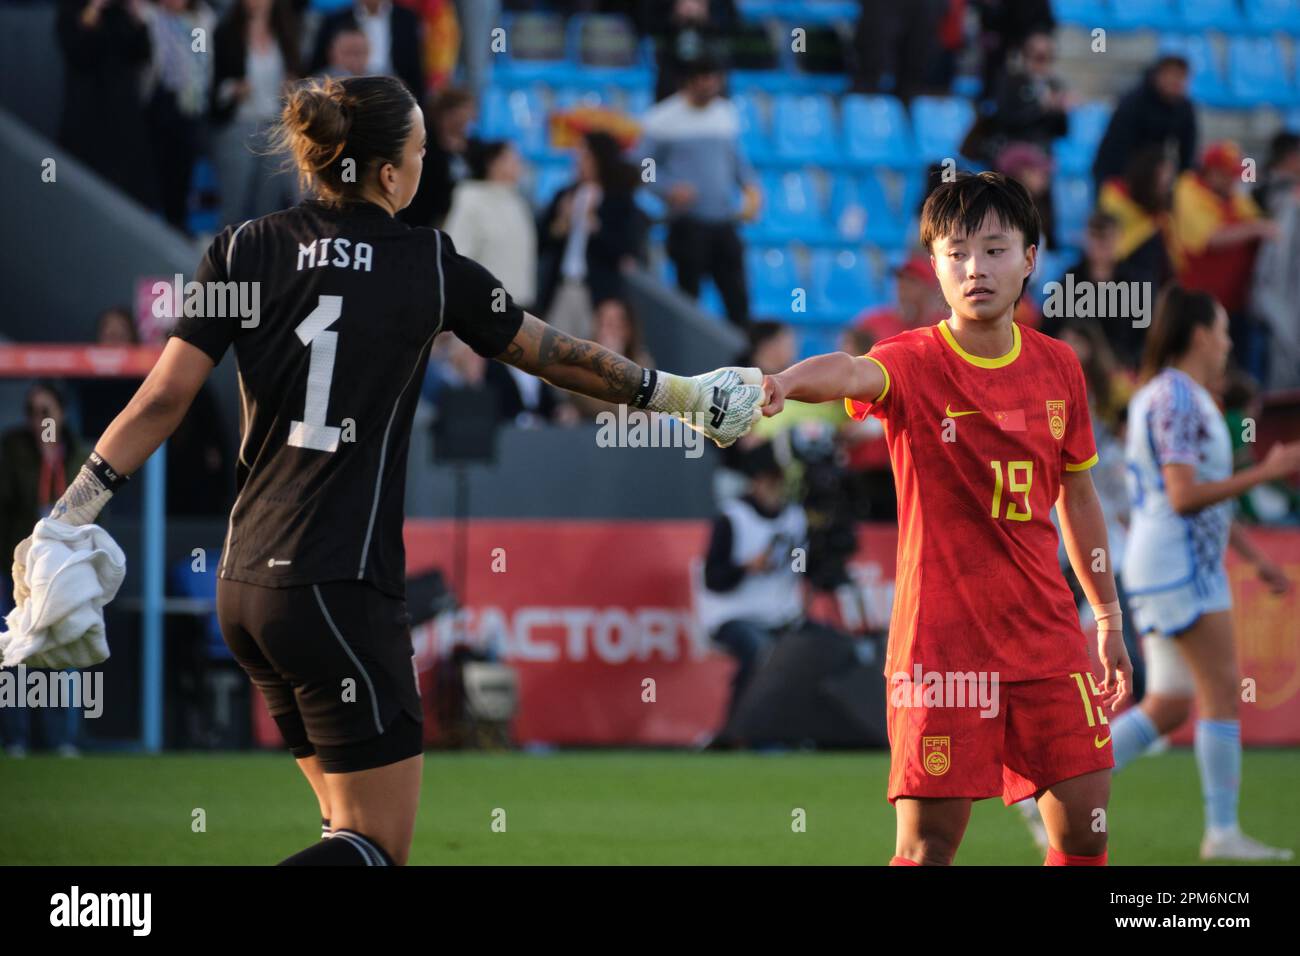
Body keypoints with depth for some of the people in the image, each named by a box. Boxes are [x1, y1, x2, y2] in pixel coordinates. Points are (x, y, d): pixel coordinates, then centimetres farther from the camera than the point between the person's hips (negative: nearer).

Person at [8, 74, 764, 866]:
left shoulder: (243, 250, 4)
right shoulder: (430, 267, -3)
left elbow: (163, 398, -2)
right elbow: (559, 358, 9)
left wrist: (66, 518, 2)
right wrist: (682, 395, 24)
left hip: (244, 590, 6)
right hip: (342, 592, -6)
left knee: (357, 826, 18)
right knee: (379, 844, -2)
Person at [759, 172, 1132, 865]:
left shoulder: (1058, 367, 6)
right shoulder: (914, 364, -9)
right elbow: (852, 373, -34)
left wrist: (1108, 617, 22)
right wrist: (786, 382, -57)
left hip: (1047, 635, 4)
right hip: (941, 642, -4)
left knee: (1084, 833, 3)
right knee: (928, 843, -6)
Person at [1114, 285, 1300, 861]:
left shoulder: (1182, 396, 19)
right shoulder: (1177, 398, -14)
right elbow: (1184, 496, -21)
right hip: (1178, 561, -10)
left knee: (1168, 707, 7)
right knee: (1222, 691, -7)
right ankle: (1222, 833, -4)